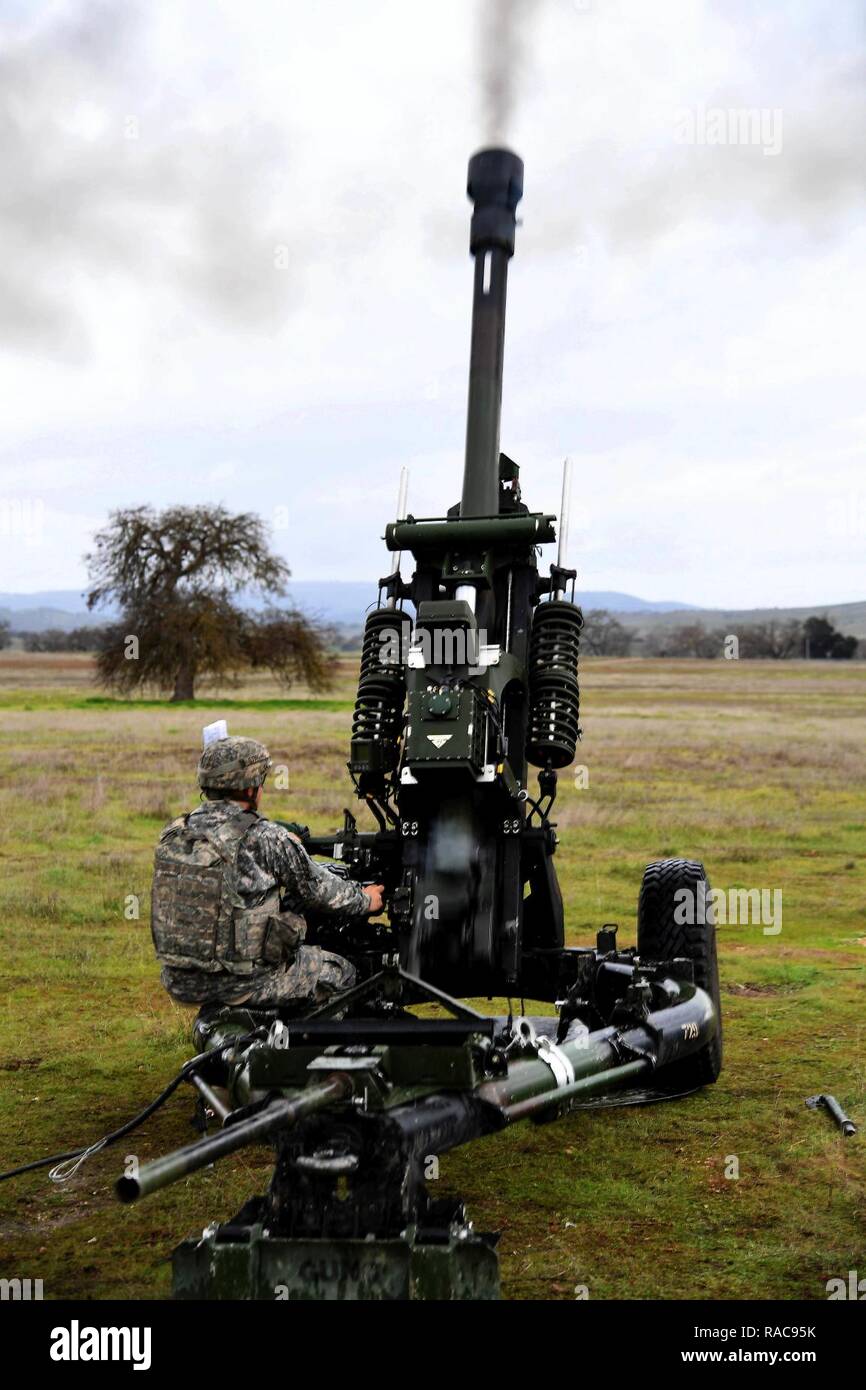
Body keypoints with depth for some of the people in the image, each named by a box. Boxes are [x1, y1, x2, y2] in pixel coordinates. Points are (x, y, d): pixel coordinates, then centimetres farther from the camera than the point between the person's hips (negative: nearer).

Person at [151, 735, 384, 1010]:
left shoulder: (172, 835, 1)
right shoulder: (265, 839, -17)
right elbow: (320, 890, -5)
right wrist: (365, 899, 15)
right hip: (241, 985, -7)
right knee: (341, 972, 15)